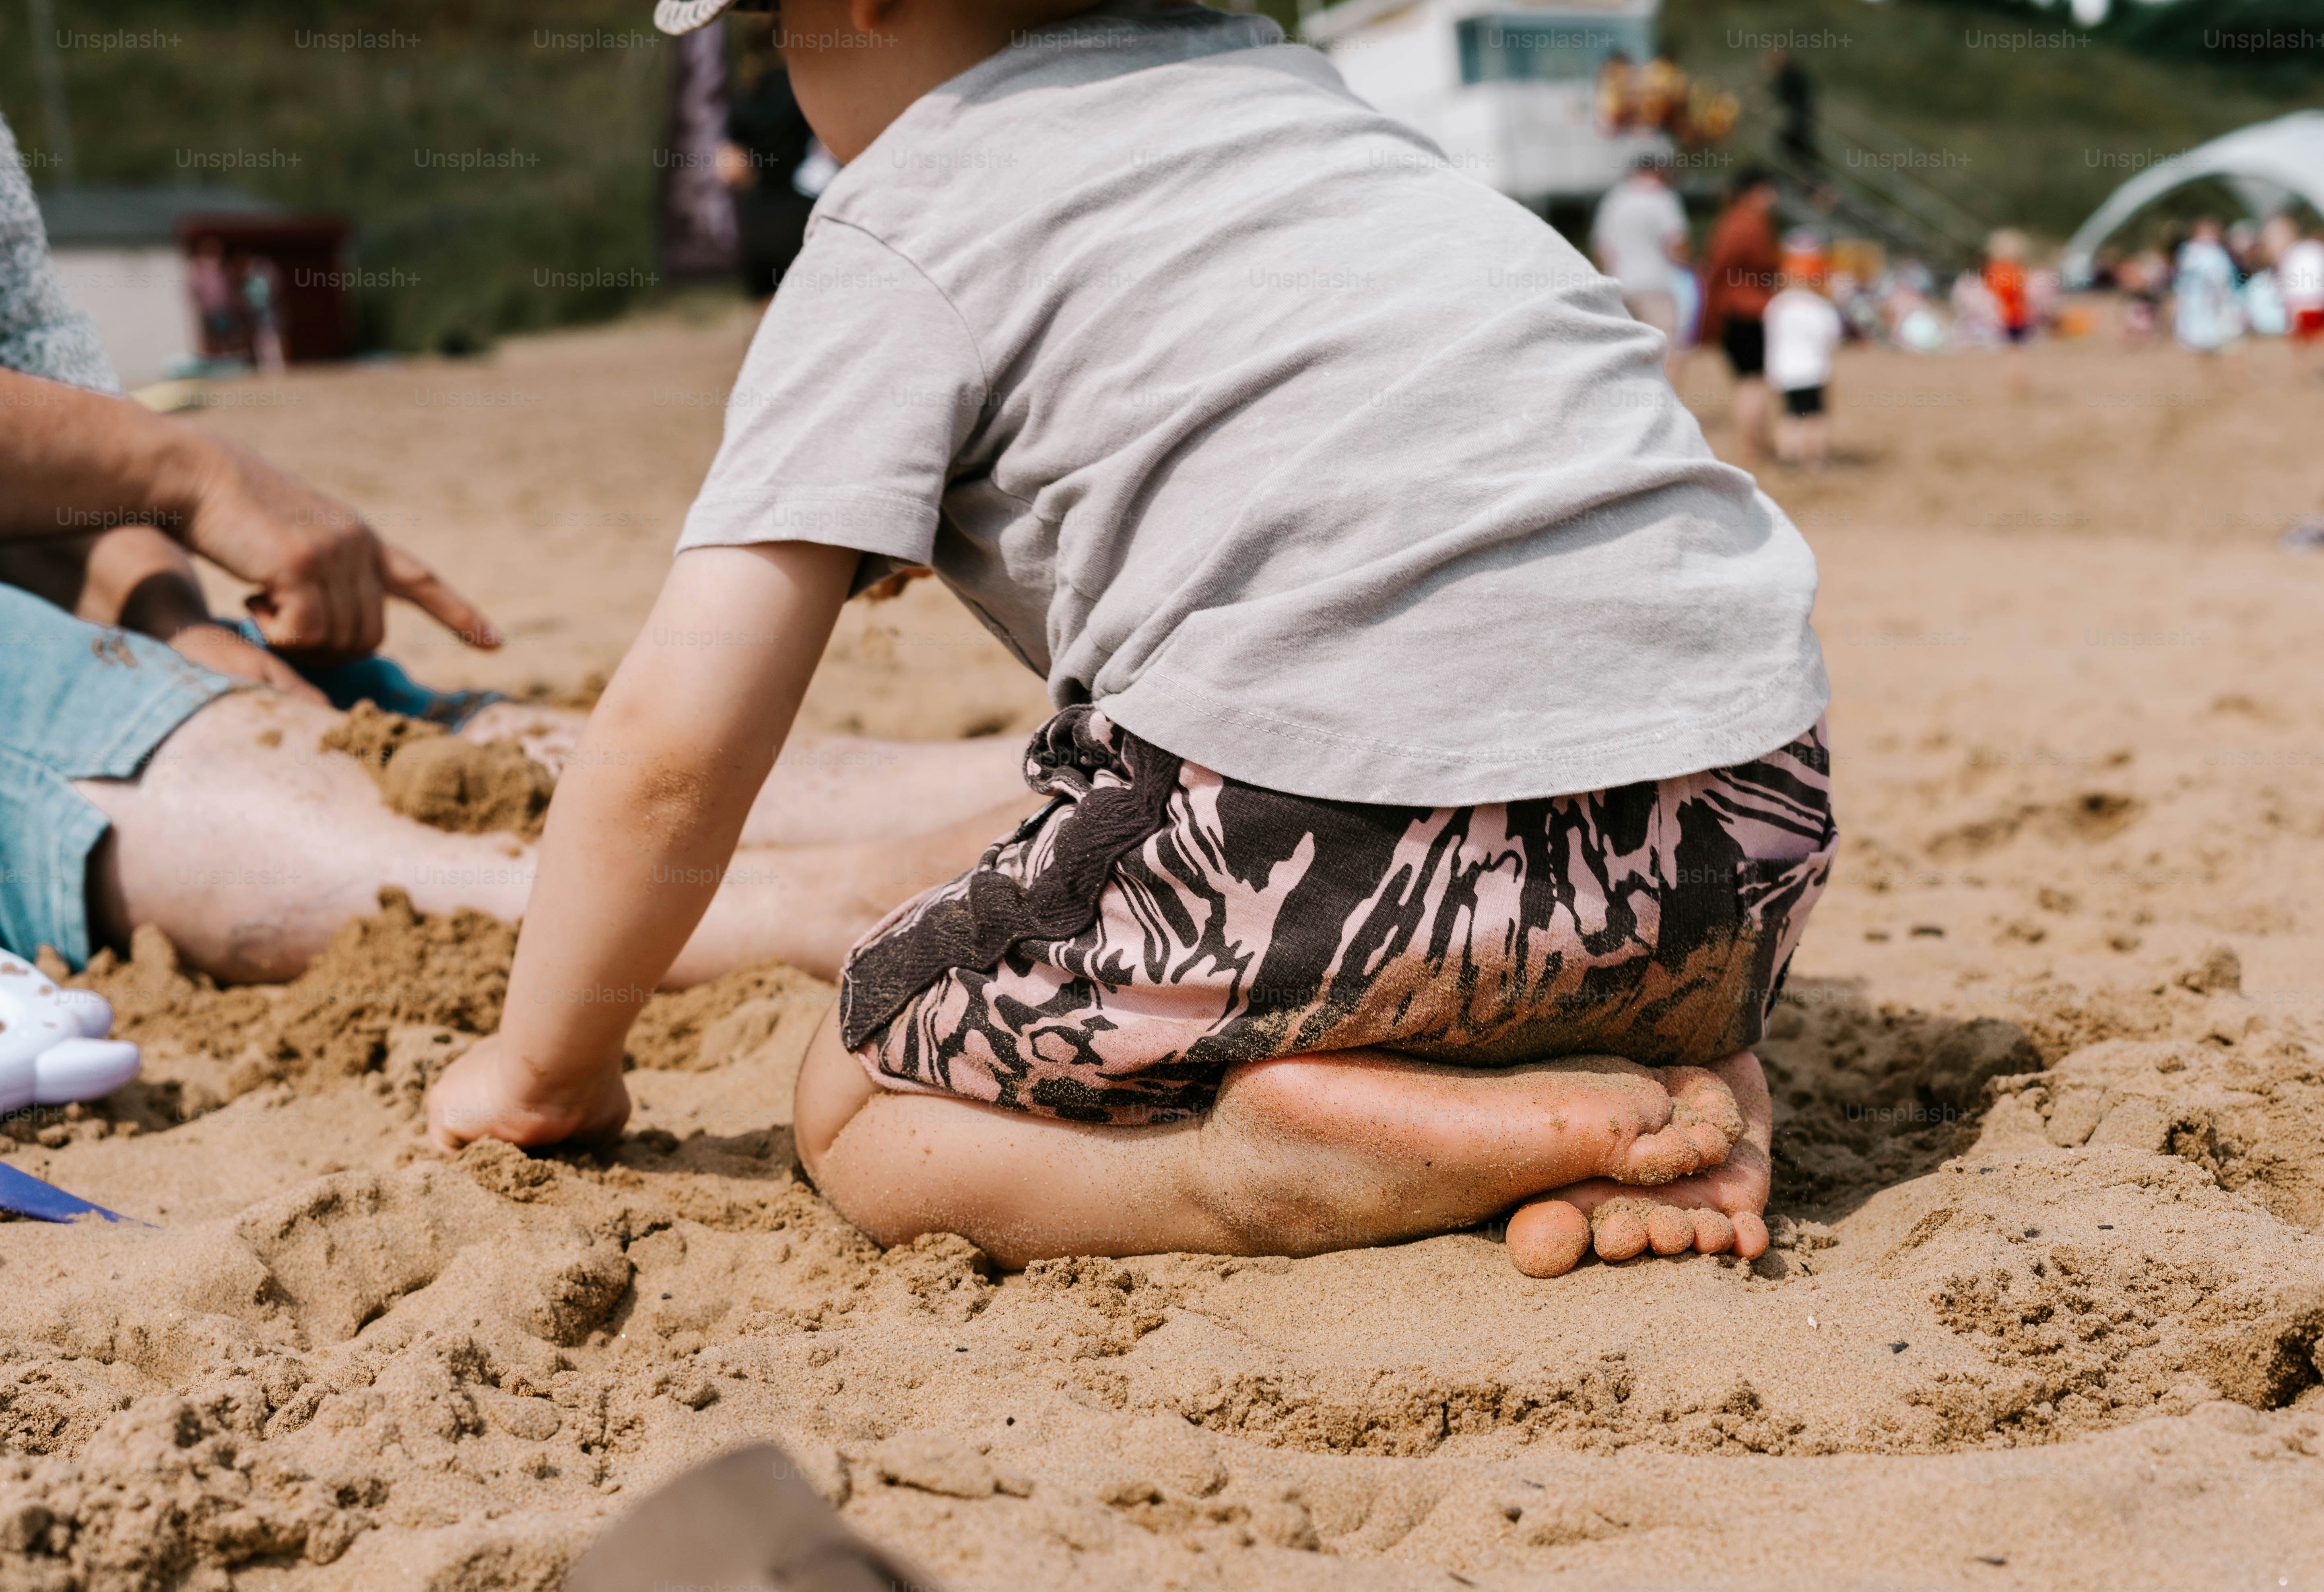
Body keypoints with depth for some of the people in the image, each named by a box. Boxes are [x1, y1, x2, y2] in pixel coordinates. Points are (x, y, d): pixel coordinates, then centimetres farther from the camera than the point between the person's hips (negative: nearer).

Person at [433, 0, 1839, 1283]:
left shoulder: (901, 228, 6)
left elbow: (674, 744, 1)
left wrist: (542, 1070, 17)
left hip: (1377, 824, -7)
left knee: (855, 1102, 13)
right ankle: (1666, 1081, 6)